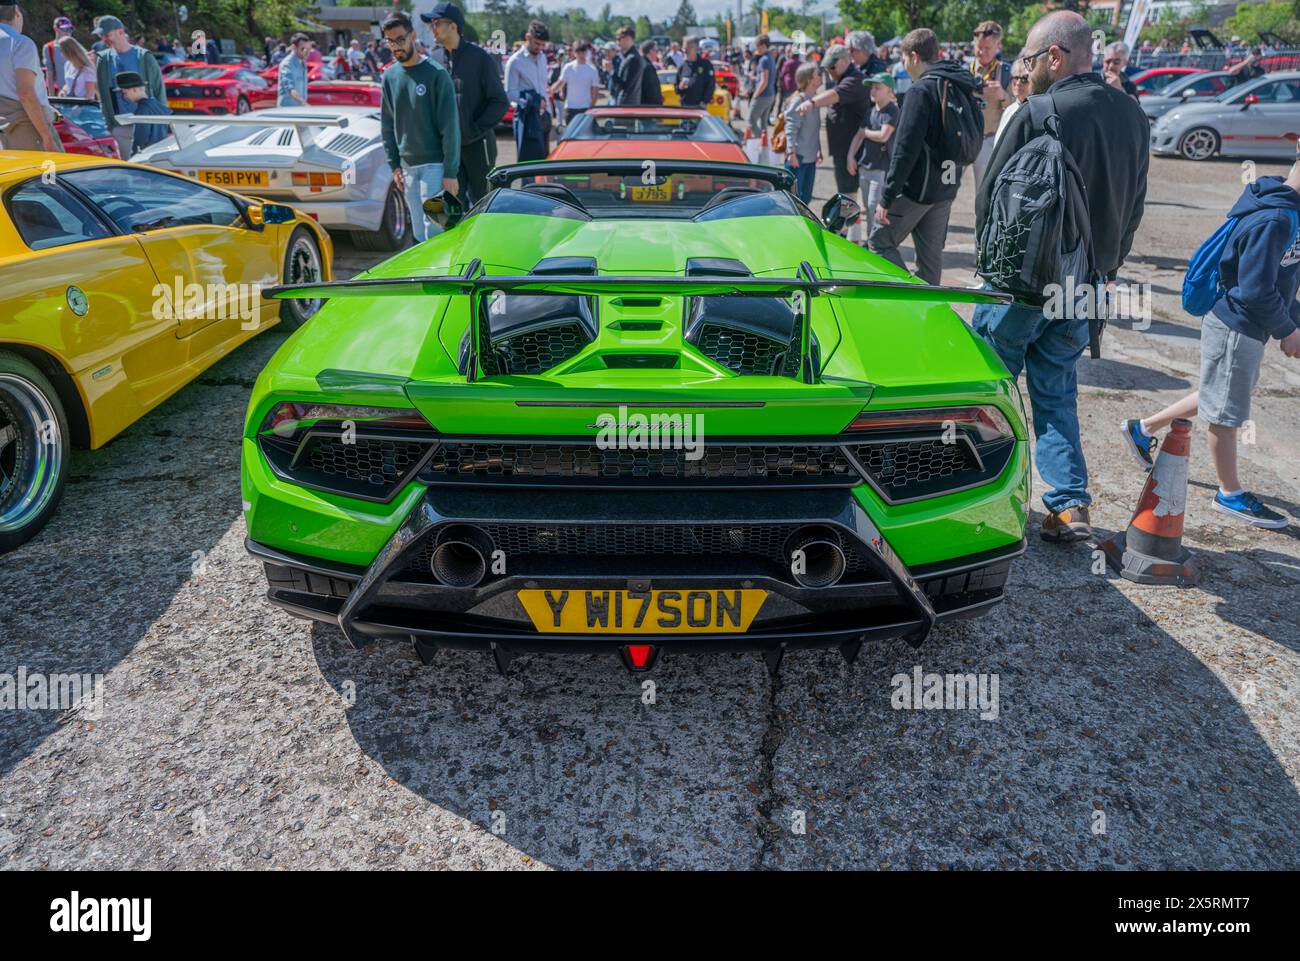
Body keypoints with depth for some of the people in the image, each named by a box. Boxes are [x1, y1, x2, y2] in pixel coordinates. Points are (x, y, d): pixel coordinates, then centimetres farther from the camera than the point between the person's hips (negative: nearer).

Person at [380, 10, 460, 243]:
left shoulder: (436, 74, -8)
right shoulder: (389, 76, 8)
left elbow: (450, 126, -11)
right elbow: (387, 125, 14)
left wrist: (450, 172, -14)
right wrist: (394, 164, 7)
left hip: (434, 164, -5)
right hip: (407, 166, 5)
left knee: (433, 230, -9)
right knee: (419, 232, 9)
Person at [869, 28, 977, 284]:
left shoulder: (922, 90, -15)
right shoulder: (964, 88, 12)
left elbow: (906, 149, -20)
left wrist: (887, 197, -18)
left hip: (918, 186, -8)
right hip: (947, 187, 8)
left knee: (880, 242, 3)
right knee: (931, 255, 13)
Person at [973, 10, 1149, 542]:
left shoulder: (1037, 115, -17)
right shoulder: (1132, 115, 6)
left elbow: (991, 197, -11)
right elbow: (1135, 202, 13)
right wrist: (1108, 262, 22)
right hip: (1087, 283, 7)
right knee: (1056, 390, 15)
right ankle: (1071, 505, 9)